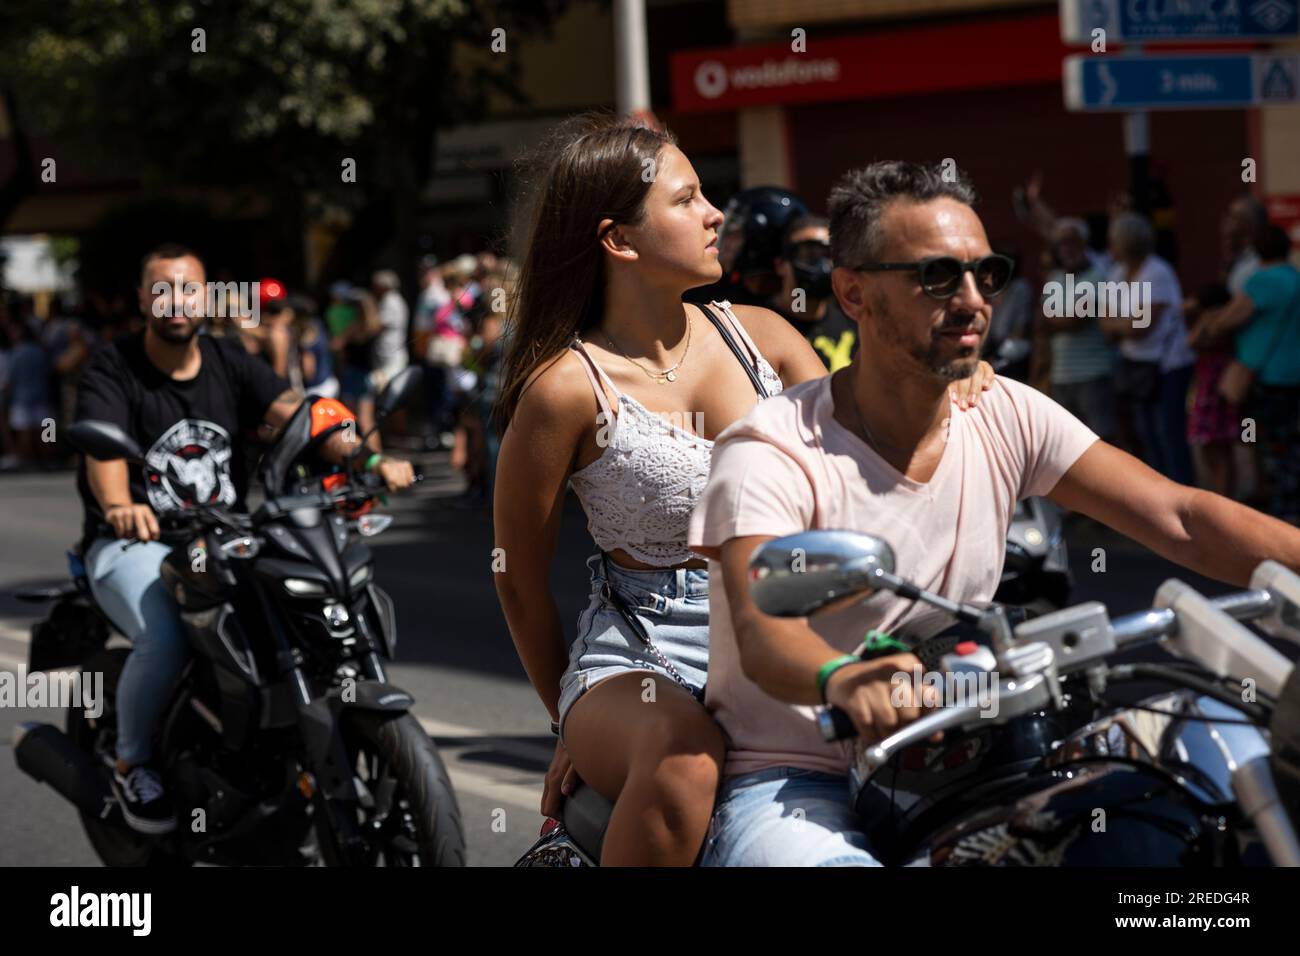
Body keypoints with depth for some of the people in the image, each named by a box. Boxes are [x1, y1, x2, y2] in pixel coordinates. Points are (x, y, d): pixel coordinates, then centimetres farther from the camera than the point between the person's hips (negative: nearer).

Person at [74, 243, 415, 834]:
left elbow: (295, 414, -8)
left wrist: (368, 461, -26)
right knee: (164, 642, -32)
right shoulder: (111, 371, -6)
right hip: (134, 544, -4)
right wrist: (119, 506, -48)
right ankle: (131, 765, -5)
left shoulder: (230, 363, 7)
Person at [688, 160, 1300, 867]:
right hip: (790, 783, -6)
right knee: (832, 862, -38)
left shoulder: (1006, 417, 5)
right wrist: (841, 678, -53)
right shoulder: (770, 452, -13)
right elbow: (762, 631, -29)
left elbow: (1180, 520, -3)